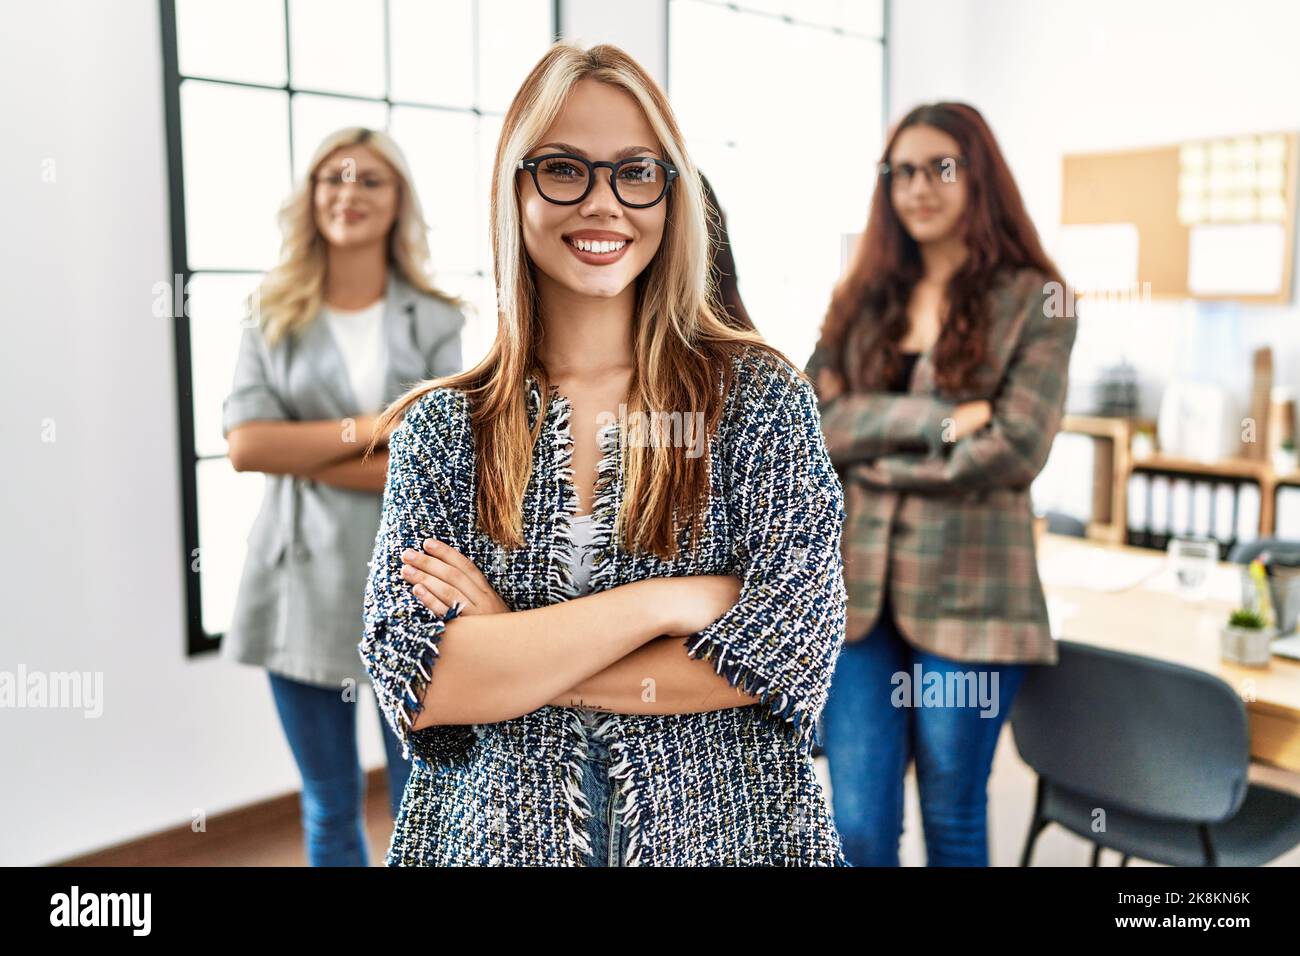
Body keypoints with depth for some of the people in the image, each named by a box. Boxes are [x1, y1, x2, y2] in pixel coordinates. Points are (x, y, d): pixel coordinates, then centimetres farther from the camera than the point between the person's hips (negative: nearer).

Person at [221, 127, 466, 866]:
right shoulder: (273, 319, 5)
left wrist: (303, 456, -10)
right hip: (304, 580, 2)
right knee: (329, 810, 16)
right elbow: (245, 445, -7)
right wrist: (366, 429, -15)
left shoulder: (440, 324, -1)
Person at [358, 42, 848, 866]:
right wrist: (668, 601, -21)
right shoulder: (441, 426, -4)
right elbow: (412, 681, -14)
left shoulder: (762, 396, -7)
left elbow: (792, 650, -17)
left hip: (722, 831, 0)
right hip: (492, 830, 1)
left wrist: (509, 655, -16)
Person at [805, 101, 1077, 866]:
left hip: (967, 594, -3)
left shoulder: (1036, 303, -1)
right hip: (860, 585, 3)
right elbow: (816, 422, -3)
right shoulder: (864, 299, 10)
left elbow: (1014, 451, -12)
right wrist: (939, 418, -13)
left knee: (953, 823, 13)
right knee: (860, 828, 5)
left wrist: (871, 444, -6)